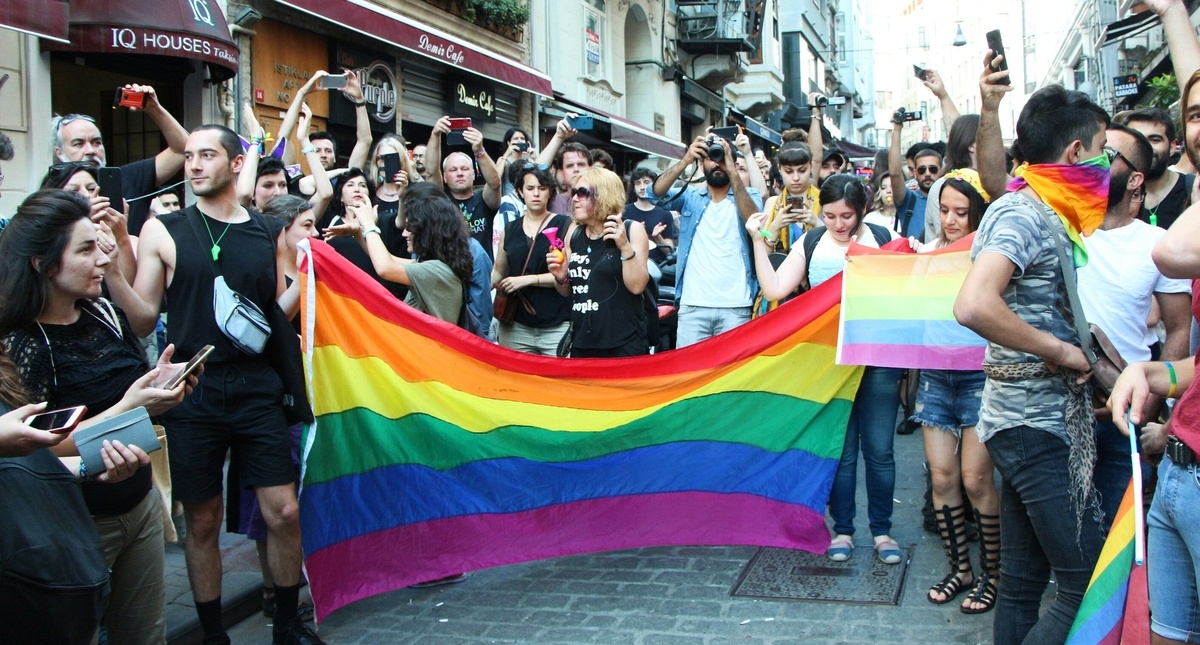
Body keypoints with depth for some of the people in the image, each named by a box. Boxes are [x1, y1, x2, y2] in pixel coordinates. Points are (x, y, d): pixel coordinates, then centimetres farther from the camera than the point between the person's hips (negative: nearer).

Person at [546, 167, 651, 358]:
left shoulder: (632, 230, -5)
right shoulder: (574, 232, 7)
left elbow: (637, 286, -14)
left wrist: (625, 246, -24)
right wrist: (561, 277, -4)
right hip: (582, 343, 5)